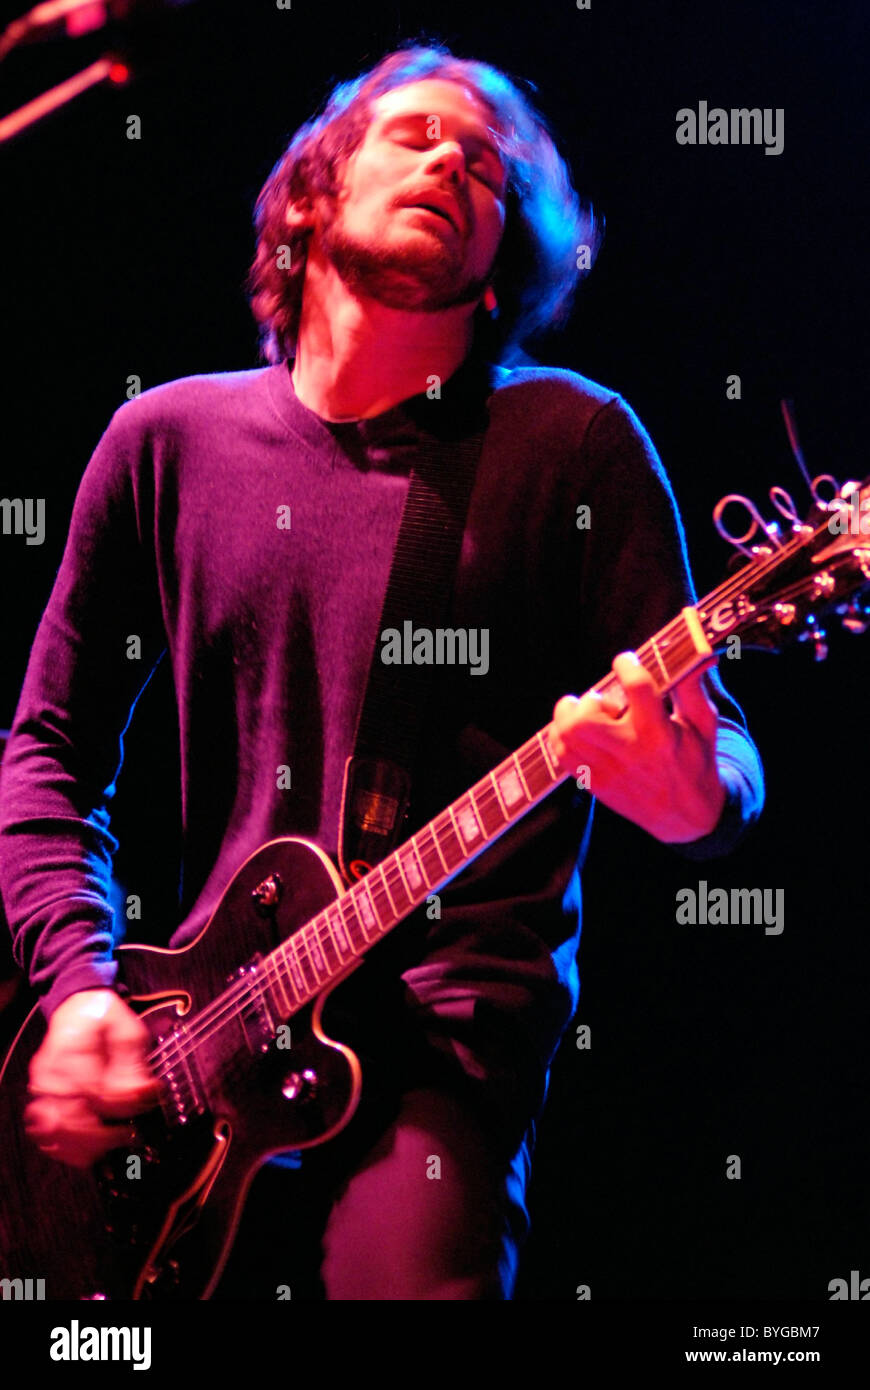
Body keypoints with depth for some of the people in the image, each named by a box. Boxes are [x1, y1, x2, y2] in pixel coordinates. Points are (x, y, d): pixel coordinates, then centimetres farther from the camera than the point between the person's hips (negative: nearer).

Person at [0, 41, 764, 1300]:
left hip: (452, 1025, -3)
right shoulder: (170, 440, 10)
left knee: (406, 1274, -26)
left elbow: (721, 753, 0)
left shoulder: (573, 440, 1)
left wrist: (690, 794, -24)